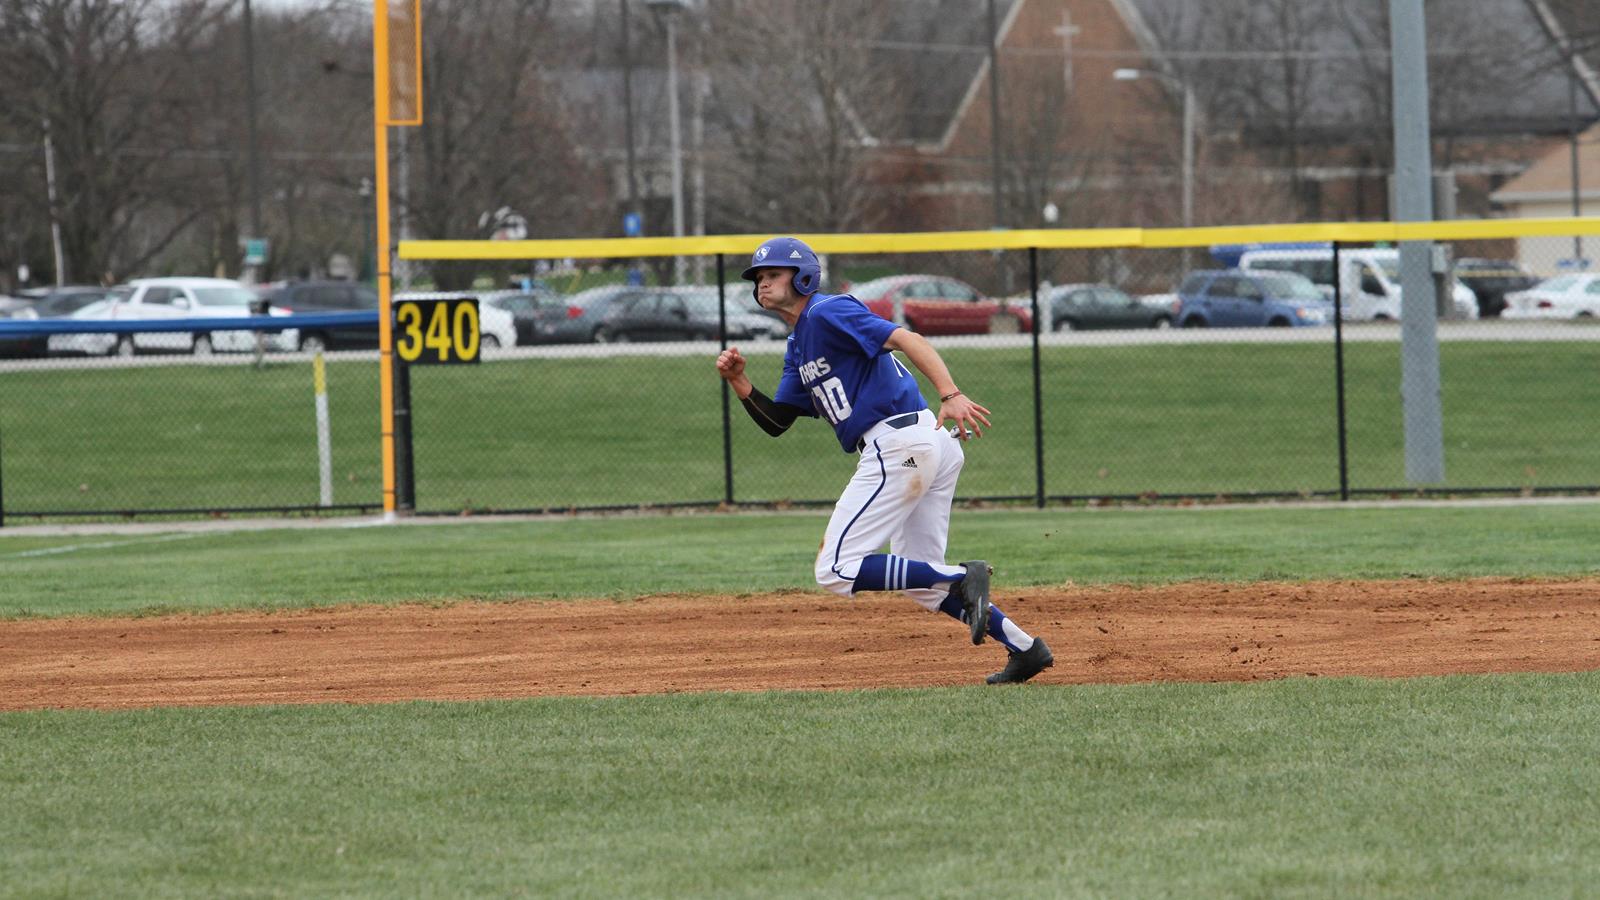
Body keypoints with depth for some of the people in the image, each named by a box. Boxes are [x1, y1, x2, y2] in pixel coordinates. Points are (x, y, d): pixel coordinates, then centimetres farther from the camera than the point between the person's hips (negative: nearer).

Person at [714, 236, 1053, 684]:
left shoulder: (828, 312, -6)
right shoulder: (799, 348, 24)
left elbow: (907, 339, -18)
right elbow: (777, 422, 23)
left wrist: (951, 395, -32)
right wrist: (739, 383, 4)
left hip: (898, 444, -10)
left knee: (837, 571, -9)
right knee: (922, 580, 17)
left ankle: (962, 578, -16)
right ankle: (1023, 647, 12)